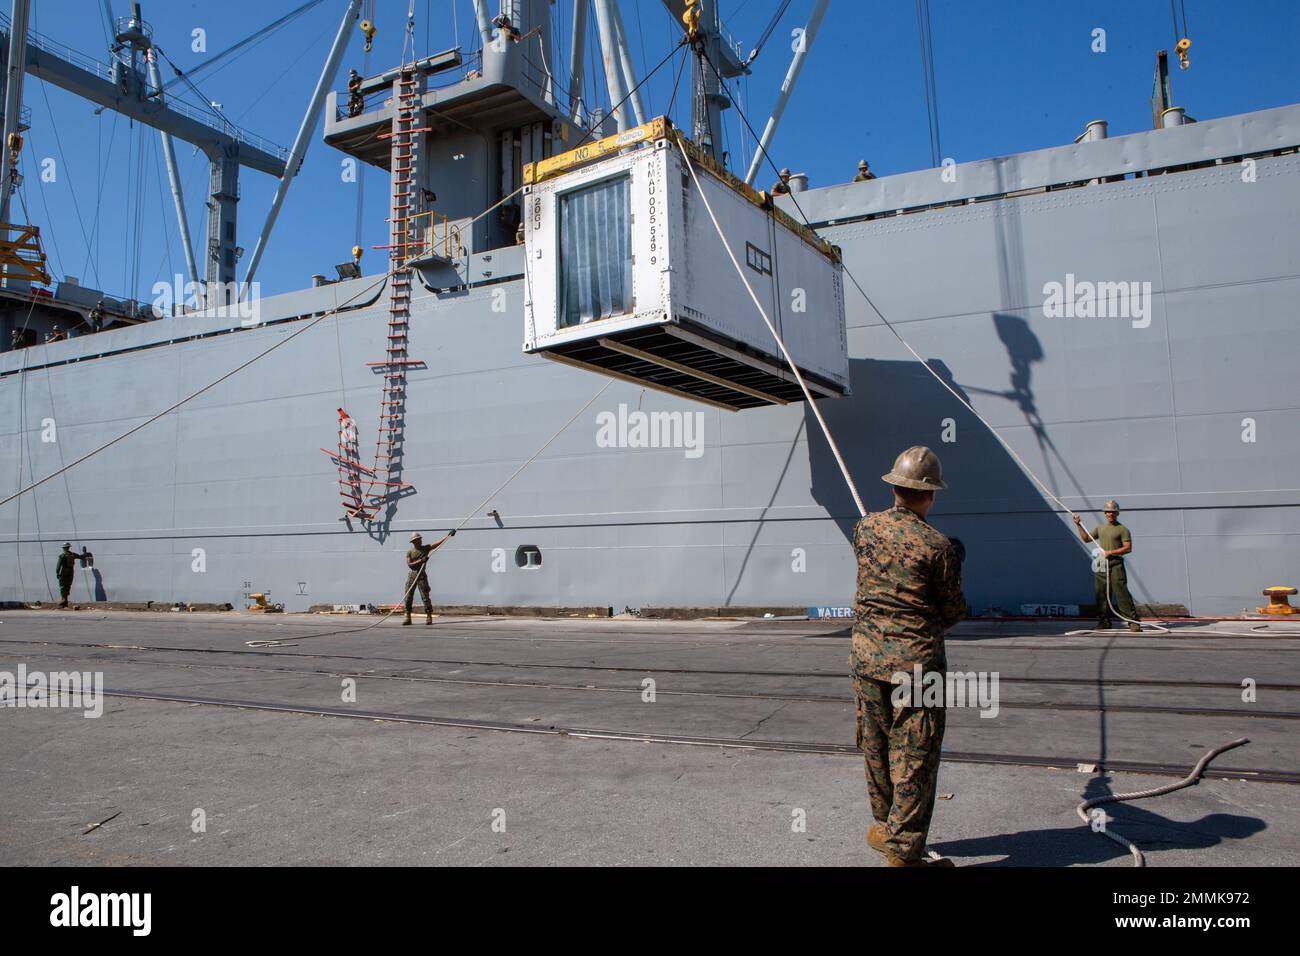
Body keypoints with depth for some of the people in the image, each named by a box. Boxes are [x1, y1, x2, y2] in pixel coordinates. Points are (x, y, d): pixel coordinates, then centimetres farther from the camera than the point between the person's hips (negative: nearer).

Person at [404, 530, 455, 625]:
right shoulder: (409, 552, 5)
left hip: (422, 575, -1)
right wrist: (420, 561, -19)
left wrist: (449, 534, -5)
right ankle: (408, 617, 10)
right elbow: (409, 564, -8)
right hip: (412, 575, 1)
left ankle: (429, 617, -2)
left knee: (425, 596, -5)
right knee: (408, 597, 2)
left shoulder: (426, 548, 8)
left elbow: (439, 542, 2)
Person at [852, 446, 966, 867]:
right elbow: (953, 612, -4)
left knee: (876, 748, 19)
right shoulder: (938, 546, -14)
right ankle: (903, 851, 10)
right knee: (914, 759, 5)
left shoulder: (865, 529, 0)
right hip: (916, 663, -5)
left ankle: (885, 826, 35)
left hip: (867, 658, 5)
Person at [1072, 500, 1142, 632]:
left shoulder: (1122, 530, 0)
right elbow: (1086, 539, 22)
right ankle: (1104, 622, 12)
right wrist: (1079, 525, 16)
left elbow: (1128, 548, -7)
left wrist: (1111, 552, -15)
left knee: (1122, 593, -12)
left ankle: (1133, 622, -11)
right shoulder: (1100, 528, 19)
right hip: (1101, 566, 6)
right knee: (1102, 594, 6)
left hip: (1116, 565, -6)